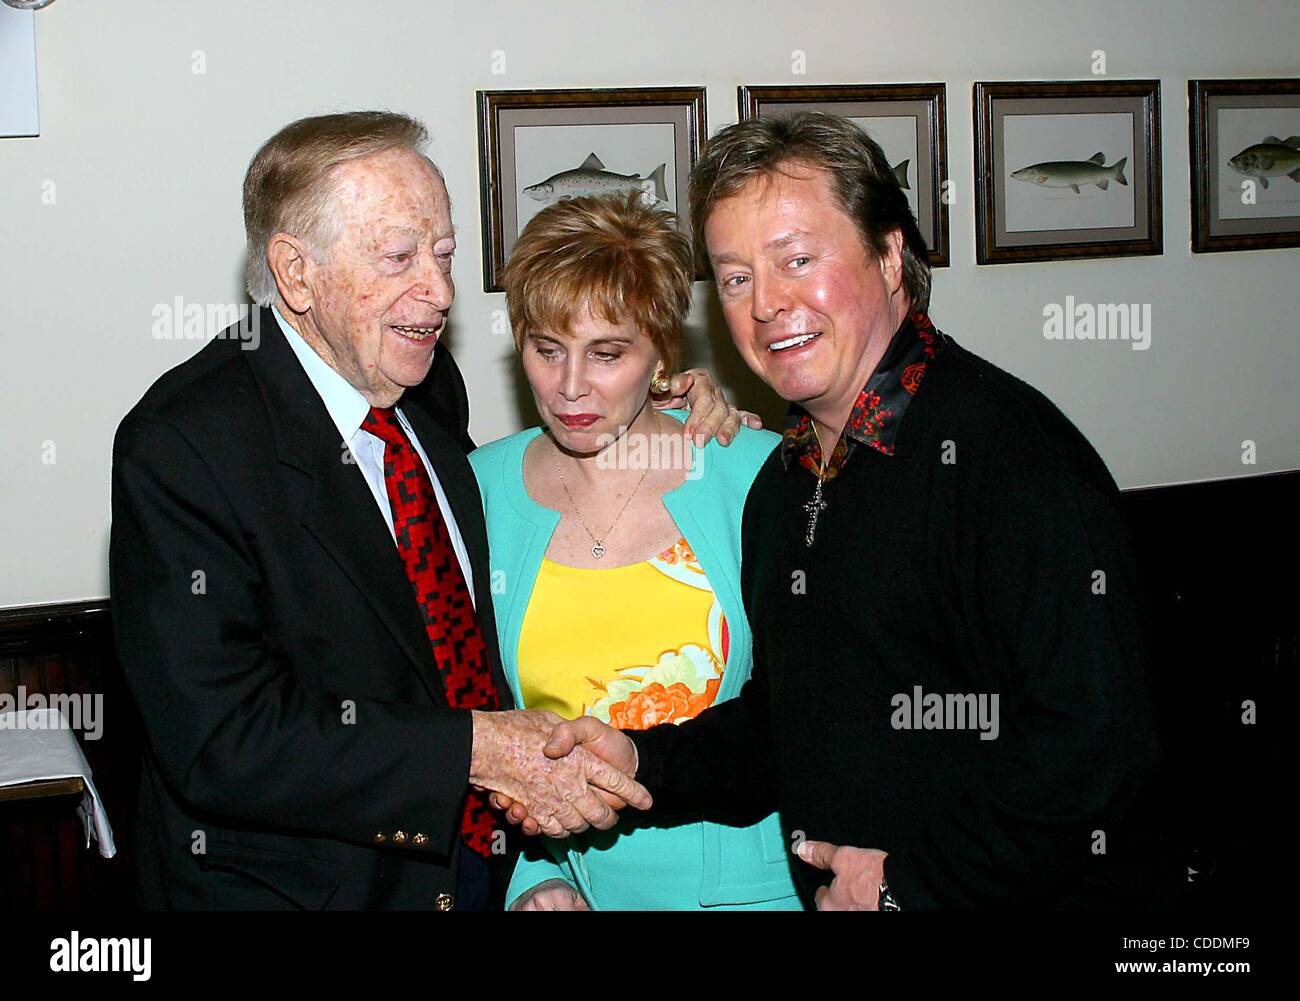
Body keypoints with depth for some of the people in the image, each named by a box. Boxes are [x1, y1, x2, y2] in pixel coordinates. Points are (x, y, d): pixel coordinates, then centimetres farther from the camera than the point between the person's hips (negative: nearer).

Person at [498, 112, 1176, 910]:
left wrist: (910, 880, -20)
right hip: (826, 897, 7)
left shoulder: (1011, 448, -19)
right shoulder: (783, 482, 7)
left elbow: (1096, 738, -27)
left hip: (1022, 900, -7)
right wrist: (639, 761, -2)